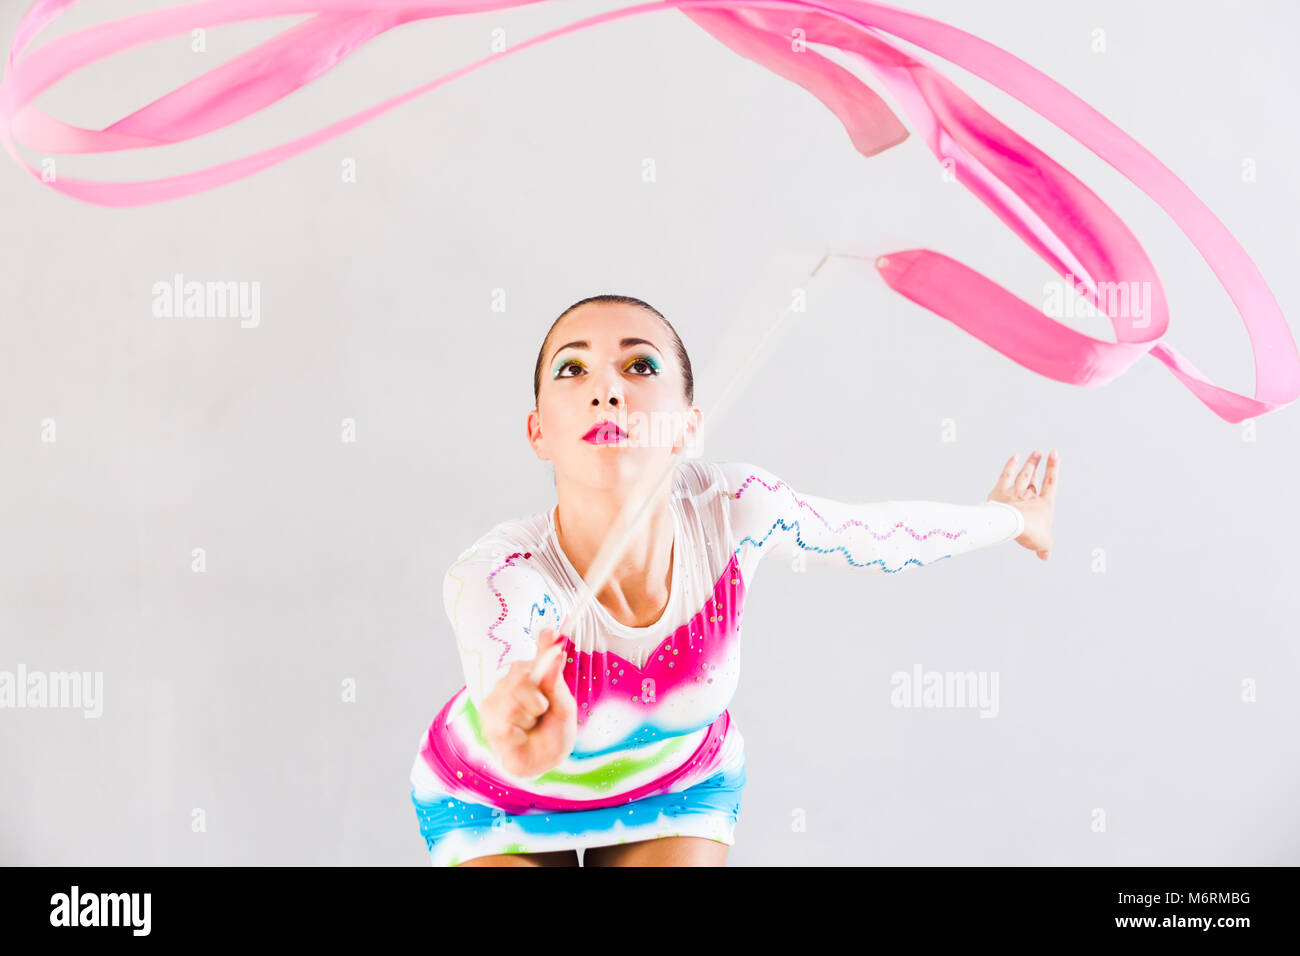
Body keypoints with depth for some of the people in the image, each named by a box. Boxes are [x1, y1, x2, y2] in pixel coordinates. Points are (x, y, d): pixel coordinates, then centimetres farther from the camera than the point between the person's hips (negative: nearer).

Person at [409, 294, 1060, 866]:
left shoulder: (733, 511, -30)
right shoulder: (497, 579, -38)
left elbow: (876, 537, -10)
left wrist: (1011, 518, 7)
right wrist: (527, 751, -82)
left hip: (676, 783, 2)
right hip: (494, 803, -2)